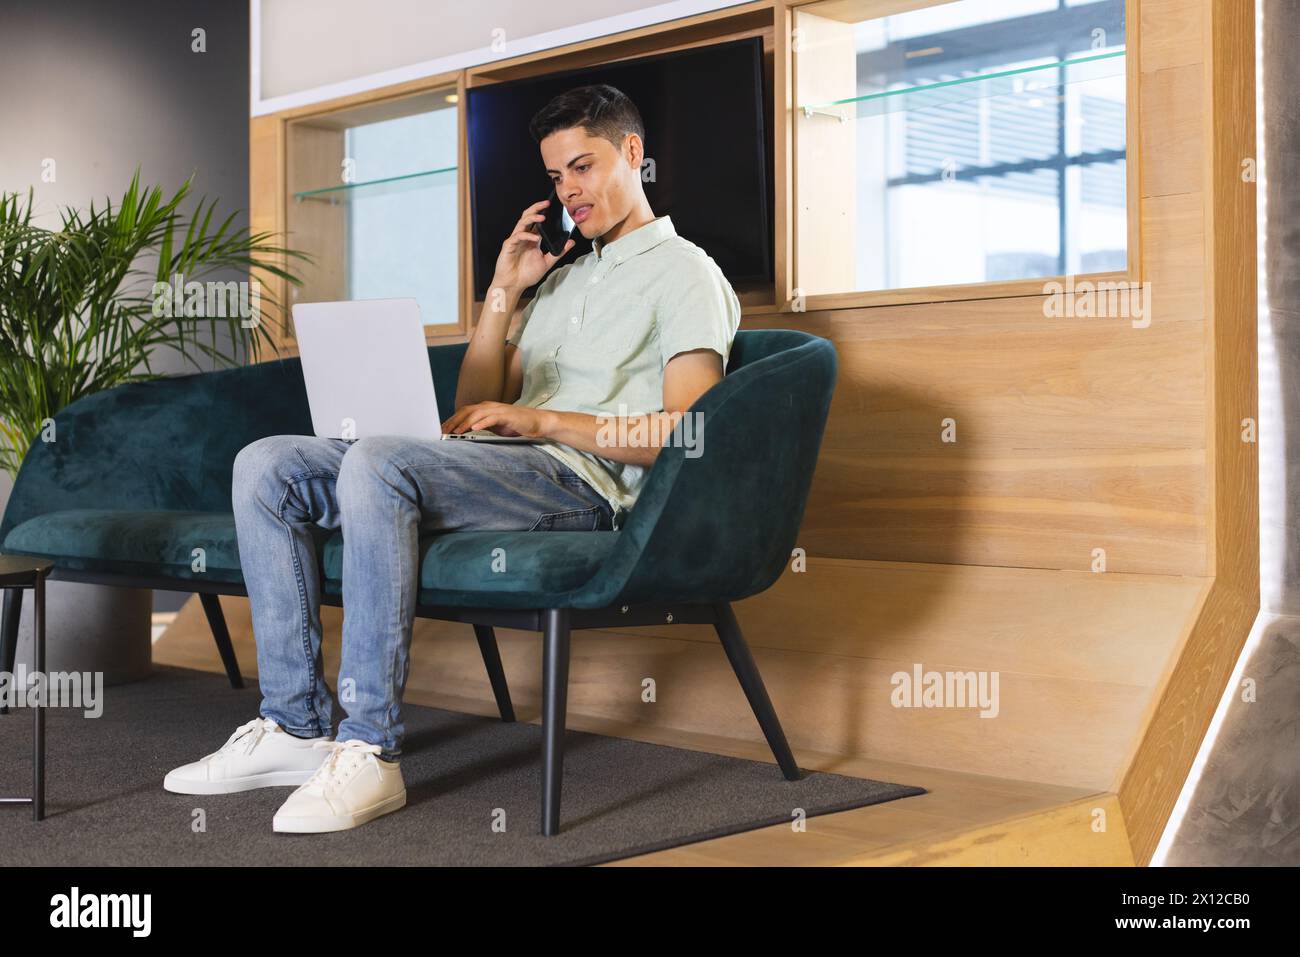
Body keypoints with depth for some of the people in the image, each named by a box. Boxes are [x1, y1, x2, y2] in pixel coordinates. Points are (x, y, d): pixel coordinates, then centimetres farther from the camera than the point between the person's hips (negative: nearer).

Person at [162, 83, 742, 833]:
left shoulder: (686, 273, 5)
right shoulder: (562, 278, 30)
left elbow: (681, 434, -10)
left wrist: (537, 418, -14)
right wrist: (506, 289, 15)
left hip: (581, 482, -8)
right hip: (491, 467, 8)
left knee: (377, 463, -35)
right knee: (266, 466, -6)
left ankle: (372, 753, -32)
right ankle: (297, 728, -11)